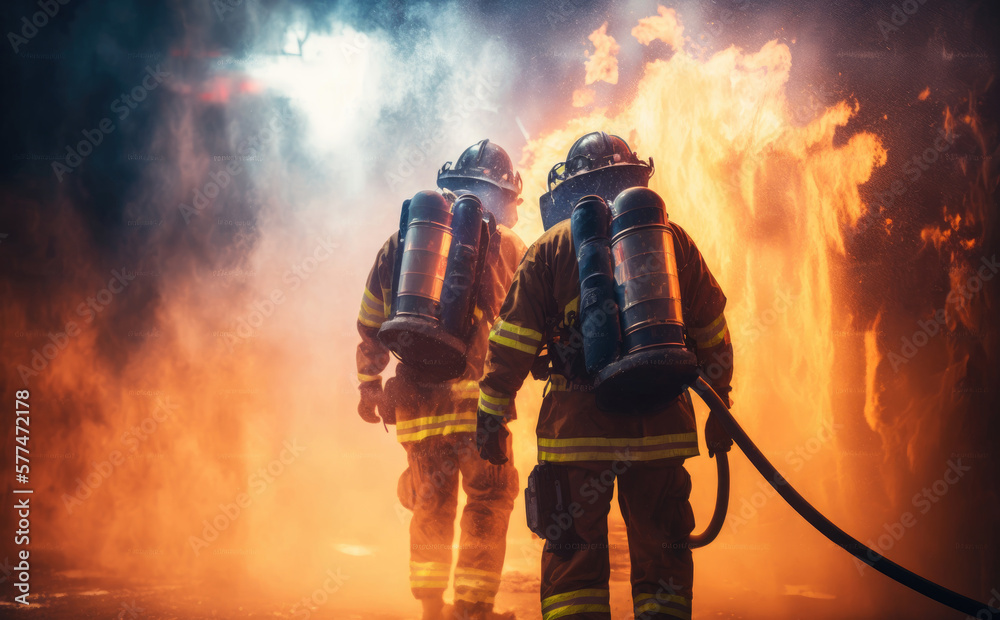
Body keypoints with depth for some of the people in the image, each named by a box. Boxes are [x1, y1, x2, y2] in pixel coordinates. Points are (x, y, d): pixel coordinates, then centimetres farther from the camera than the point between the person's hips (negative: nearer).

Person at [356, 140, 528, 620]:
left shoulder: (399, 241, 15)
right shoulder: (501, 243, 0)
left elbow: (370, 323, 17)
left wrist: (368, 383, 25)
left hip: (415, 398, 5)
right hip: (475, 396, -5)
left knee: (431, 505, 17)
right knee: (489, 499, 4)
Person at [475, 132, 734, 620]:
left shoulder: (552, 245, 4)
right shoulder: (672, 238, 10)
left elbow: (512, 342, 1)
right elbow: (712, 334, 12)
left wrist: (492, 419, 5)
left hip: (578, 426, -2)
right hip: (662, 426, 2)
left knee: (574, 553, 6)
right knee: (662, 552, 11)